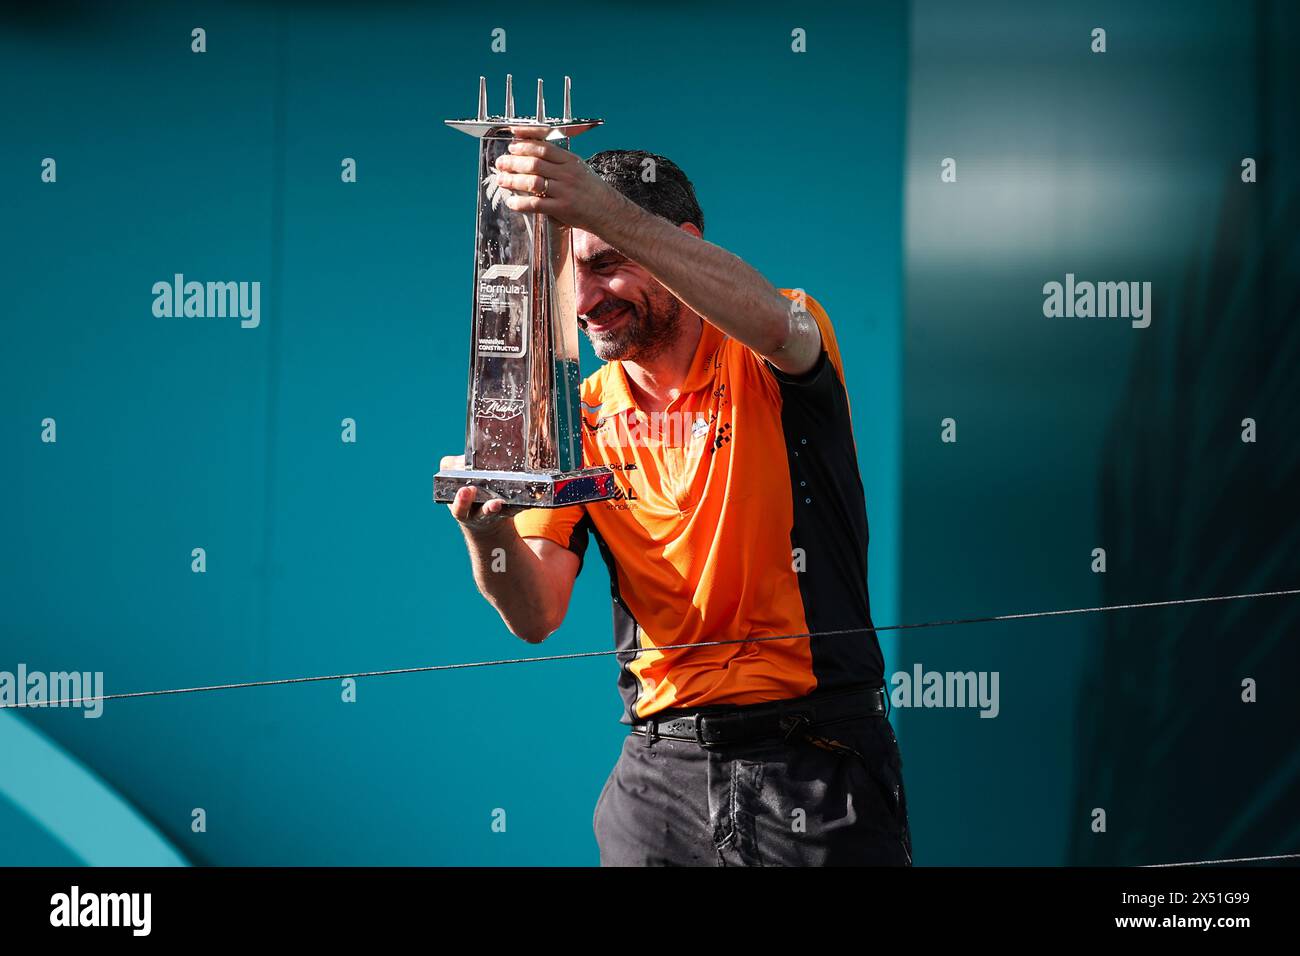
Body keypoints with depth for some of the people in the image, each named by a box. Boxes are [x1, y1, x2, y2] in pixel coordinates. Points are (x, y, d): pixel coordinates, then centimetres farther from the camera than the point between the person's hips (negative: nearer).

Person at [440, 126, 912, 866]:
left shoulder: (768, 367, -3)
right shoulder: (582, 417, 7)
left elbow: (771, 323, -30)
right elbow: (538, 615, -1)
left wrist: (603, 211, -39)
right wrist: (490, 535, -23)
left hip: (819, 772, -3)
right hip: (664, 769, 3)